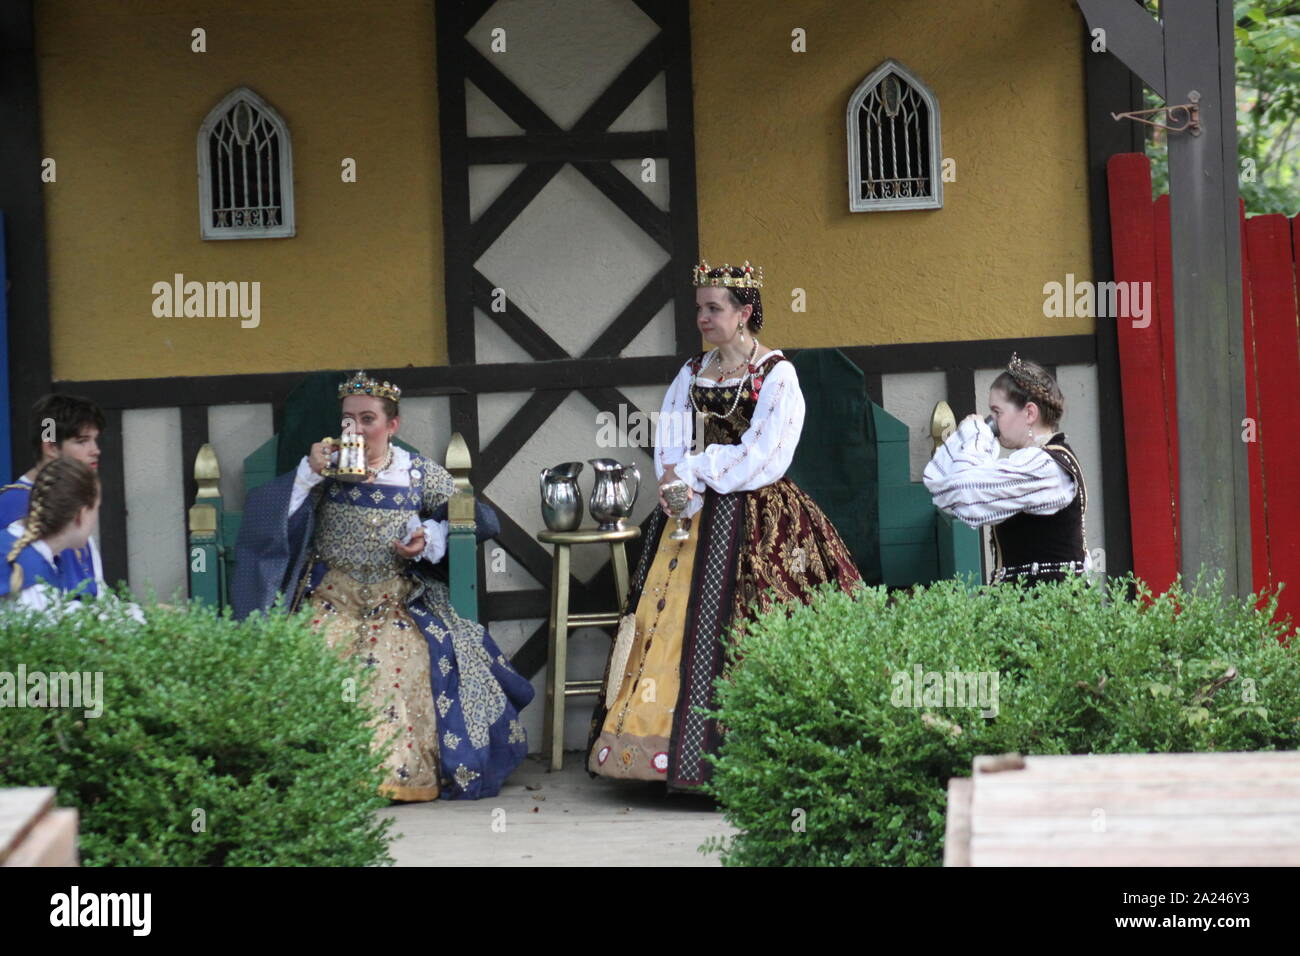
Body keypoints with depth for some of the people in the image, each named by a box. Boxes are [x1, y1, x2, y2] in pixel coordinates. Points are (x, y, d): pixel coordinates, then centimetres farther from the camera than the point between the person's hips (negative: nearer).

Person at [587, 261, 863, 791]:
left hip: (754, 520, -6)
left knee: (727, 629, -13)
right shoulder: (692, 374, 16)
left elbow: (763, 458, -11)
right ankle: (671, 749, -3)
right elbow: (670, 447, 7)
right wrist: (681, 487, -13)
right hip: (692, 516, 6)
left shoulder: (777, 375, -2)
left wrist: (692, 472, -10)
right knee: (670, 624, -2)